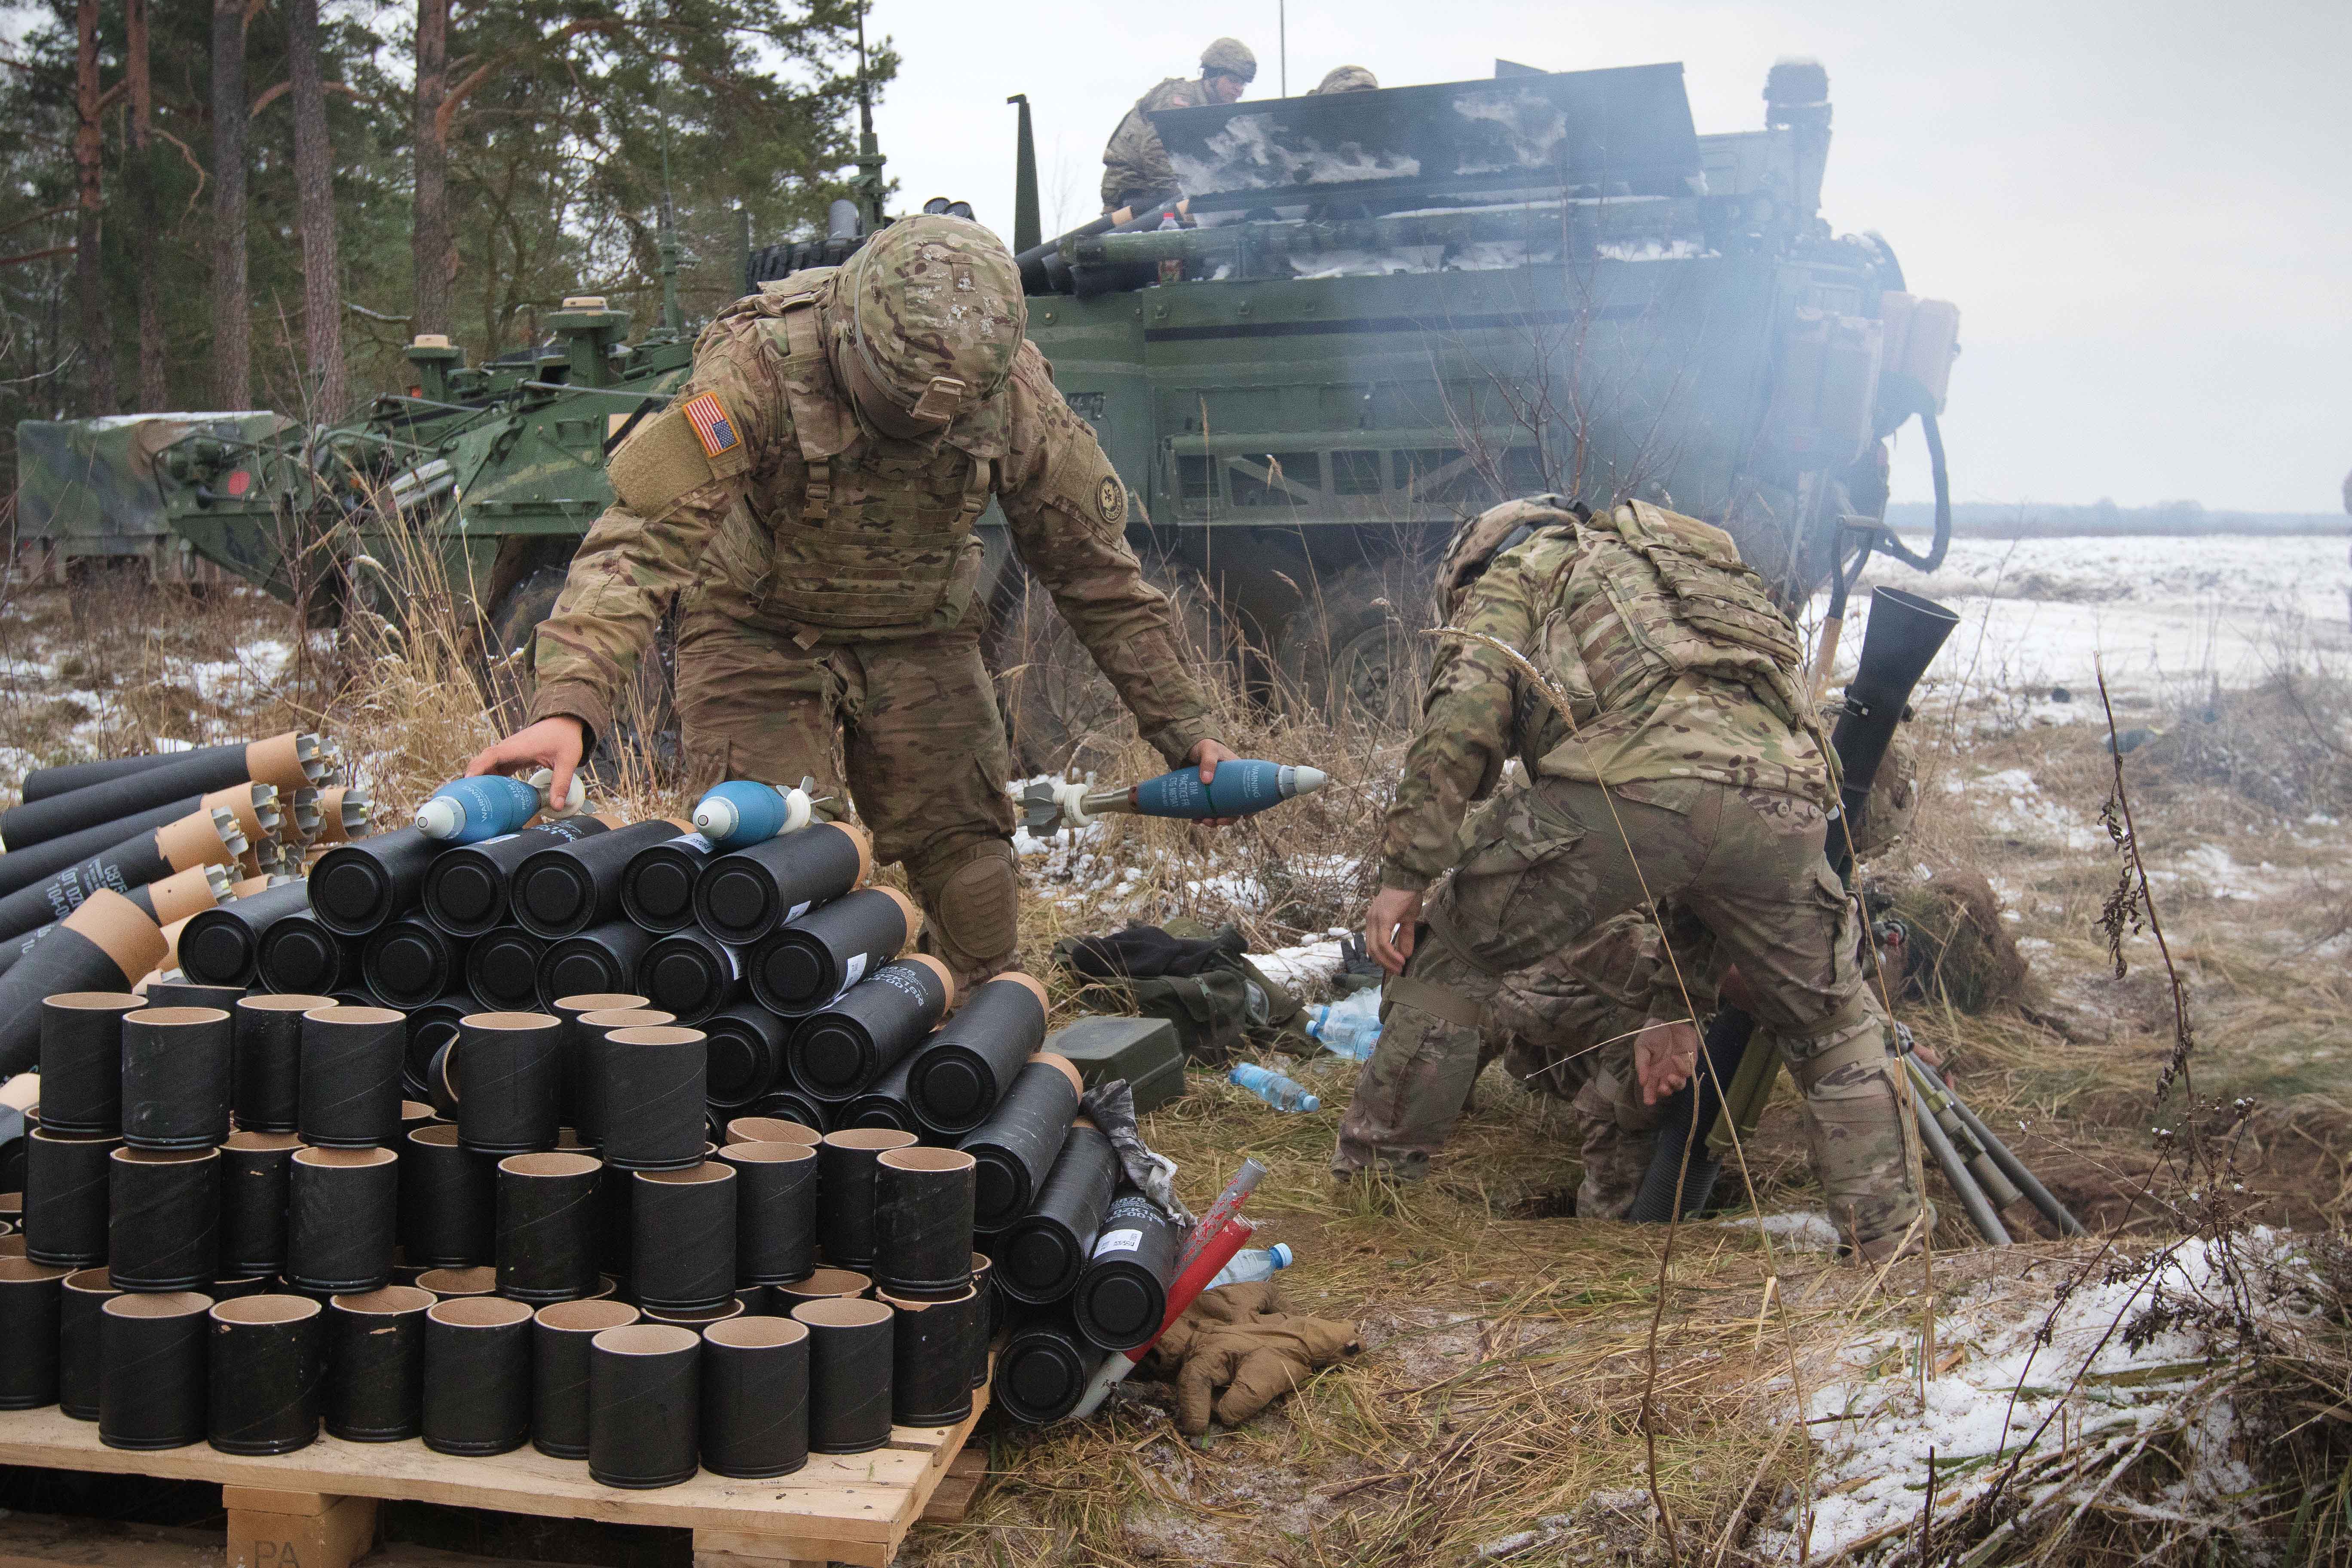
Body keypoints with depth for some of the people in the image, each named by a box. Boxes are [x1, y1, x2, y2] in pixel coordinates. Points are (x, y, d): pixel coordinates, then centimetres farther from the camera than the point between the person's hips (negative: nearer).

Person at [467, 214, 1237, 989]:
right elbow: (644, 539, -36)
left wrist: (1181, 724, 0)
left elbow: (1095, 565, -5)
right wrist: (567, 706, -50)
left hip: (917, 640, 3)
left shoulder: (1017, 393, -19)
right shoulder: (759, 365, -30)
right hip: (759, 634, -2)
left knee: (974, 902, -2)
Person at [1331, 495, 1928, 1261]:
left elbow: (1464, 712, 5)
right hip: (1784, 797, 5)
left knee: (1448, 958, 17)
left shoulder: (1518, 570, 29)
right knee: (1837, 1035, 29)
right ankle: (1895, 1255, 30)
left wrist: (1405, 873, 6)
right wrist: (1675, 1007, 45)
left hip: (1625, 783, -5)